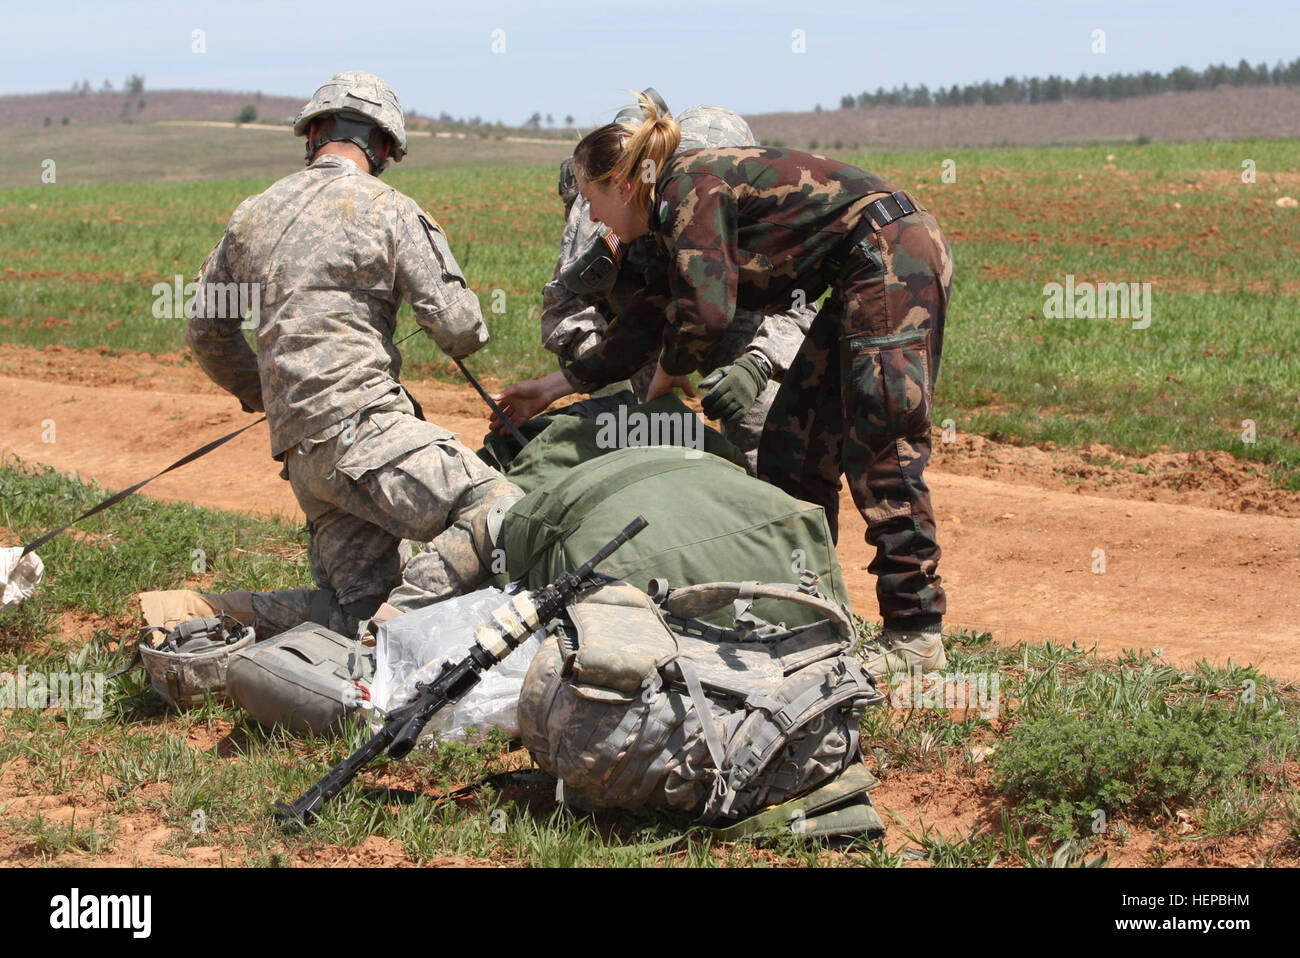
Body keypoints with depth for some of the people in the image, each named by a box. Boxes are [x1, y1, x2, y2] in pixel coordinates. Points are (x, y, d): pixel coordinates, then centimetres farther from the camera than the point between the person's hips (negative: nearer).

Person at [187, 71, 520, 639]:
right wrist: (467, 341, 19)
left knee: (355, 610, 7)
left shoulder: (252, 215, 18)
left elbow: (206, 331, 26)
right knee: (500, 513, -13)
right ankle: (401, 616, -27)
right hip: (365, 430, -7)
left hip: (298, 448, 7)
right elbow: (458, 326, -6)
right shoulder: (388, 210, 0)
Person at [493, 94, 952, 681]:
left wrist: (666, 377, 0)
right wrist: (554, 388, 28)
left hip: (895, 258, -10)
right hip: (866, 278, 10)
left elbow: (705, 312, -21)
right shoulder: (679, 213, 18)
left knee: (882, 453, -10)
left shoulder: (691, 188, -11)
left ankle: (917, 633, -7)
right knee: (796, 441, 11)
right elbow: (649, 322, 24)